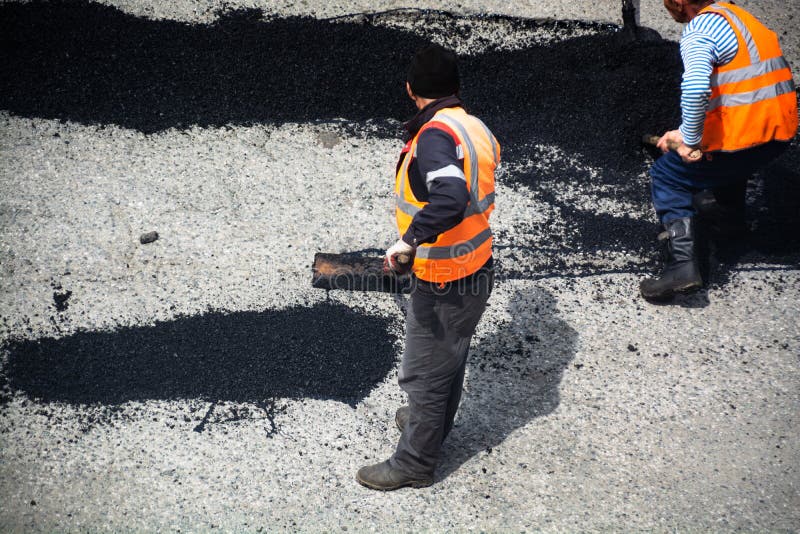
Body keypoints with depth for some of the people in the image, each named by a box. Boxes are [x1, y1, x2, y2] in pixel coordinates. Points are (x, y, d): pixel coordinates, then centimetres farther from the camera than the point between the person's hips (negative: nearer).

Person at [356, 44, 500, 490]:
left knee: (425, 373, 8)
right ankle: (433, 422, 50)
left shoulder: (435, 136, -25)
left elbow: (450, 199, -43)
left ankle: (415, 463, 25)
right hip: (476, 268, 9)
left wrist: (410, 239, -36)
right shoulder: (476, 128, 2)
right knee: (450, 360, 28)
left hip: (444, 285, -9)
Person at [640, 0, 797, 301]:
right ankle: (730, 208, 57)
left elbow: (695, 88, -33)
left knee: (667, 177, 6)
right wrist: (685, 133, 14)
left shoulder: (699, 28, -14)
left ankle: (682, 264, -7)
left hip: (744, 137, -8)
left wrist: (690, 141, -20)